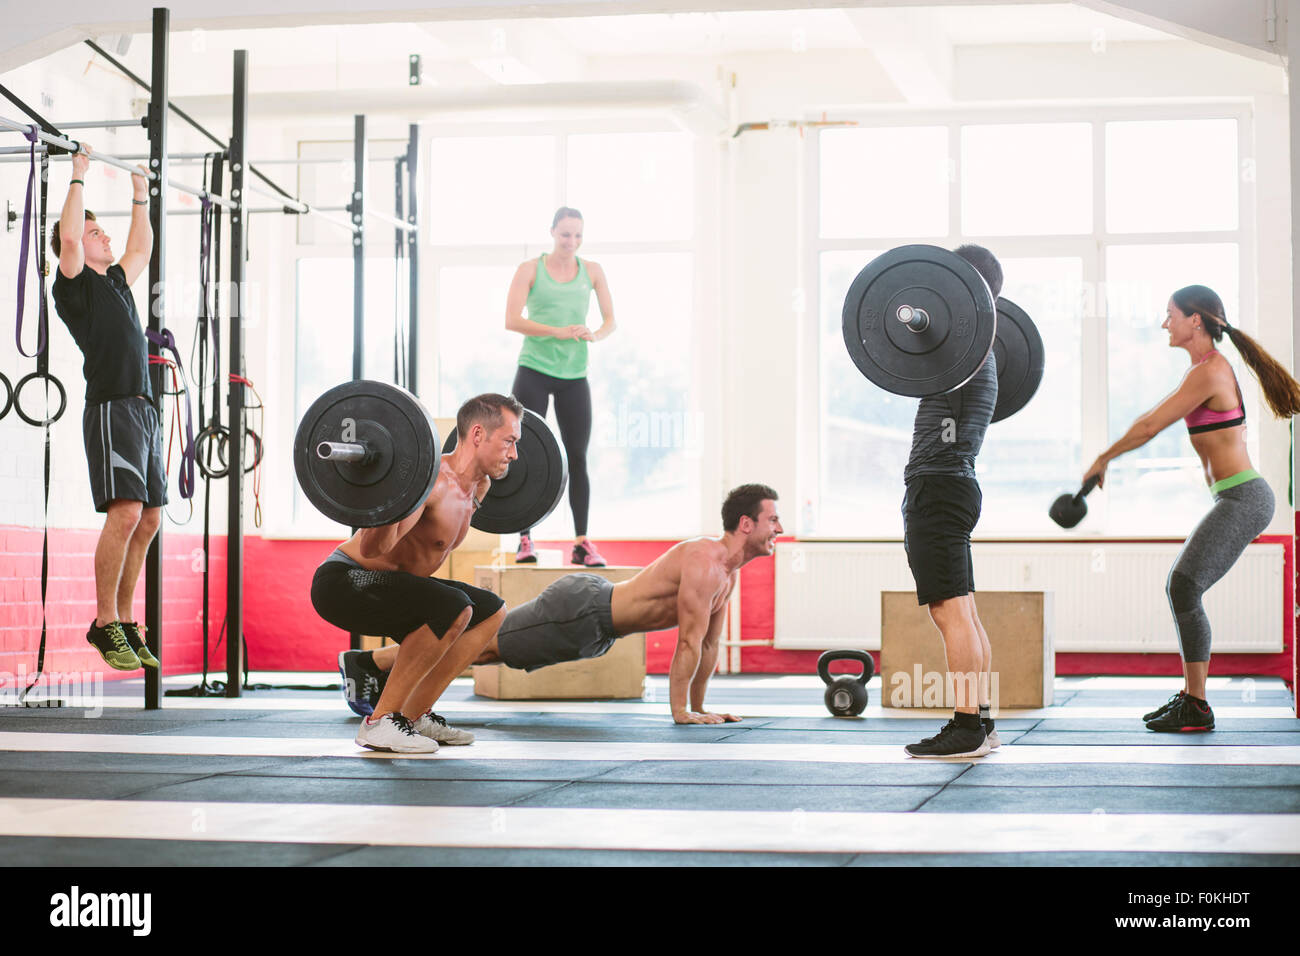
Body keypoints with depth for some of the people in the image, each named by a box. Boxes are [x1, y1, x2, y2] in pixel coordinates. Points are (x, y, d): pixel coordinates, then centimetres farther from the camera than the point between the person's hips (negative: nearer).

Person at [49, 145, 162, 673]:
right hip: (112, 407, -9)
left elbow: (142, 250, 39)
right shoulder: (75, 284, 1)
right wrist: (79, 177, -7)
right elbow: (68, 236, -13)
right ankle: (105, 625, -13)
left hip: (144, 409, 9)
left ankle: (124, 625, 11)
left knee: (147, 519, 6)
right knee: (125, 512, -18)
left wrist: (141, 198, 39)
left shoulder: (115, 281, 24)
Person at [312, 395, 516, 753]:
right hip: (342, 582, -10)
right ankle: (379, 722, -20)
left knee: (491, 612, 14)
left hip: (388, 583, 10)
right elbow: (371, 549, -33)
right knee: (453, 608, -32)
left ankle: (414, 715, 12)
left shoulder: (475, 484, 6)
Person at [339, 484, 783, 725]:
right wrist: (680, 709, -20)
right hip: (577, 610, -9)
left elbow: (709, 642, 16)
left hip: (595, 615, 9)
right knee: (483, 644, -2)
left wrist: (699, 705, 15)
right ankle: (367, 661, 6)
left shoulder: (729, 573, 7)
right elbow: (689, 639, -24)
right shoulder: (705, 560, -24)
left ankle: (390, 668, 28)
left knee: (493, 648, 18)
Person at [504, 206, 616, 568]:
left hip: (574, 375, 2)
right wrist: (557, 331, -20)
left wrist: (595, 335, -14)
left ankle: (582, 542, 2)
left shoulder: (592, 271, 10)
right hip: (534, 371, -2)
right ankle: (524, 539, -1)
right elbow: (511, 320, -8)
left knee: (577, 458, 1)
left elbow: (610, 320, 10)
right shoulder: (530, 270, 2)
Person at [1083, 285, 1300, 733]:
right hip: (1239, 499, 11)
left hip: (1243, 499, -11)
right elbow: (1155, 415, 29)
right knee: (1181, 586, 13)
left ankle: (1195, 708, -13)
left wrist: (1102, 459, -1)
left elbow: (1149, 428, -13)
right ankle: (1189, 695, 18)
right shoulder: (1206, 369, 17)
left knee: (1184, 586, -16)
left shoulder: (1210, 372, -14)